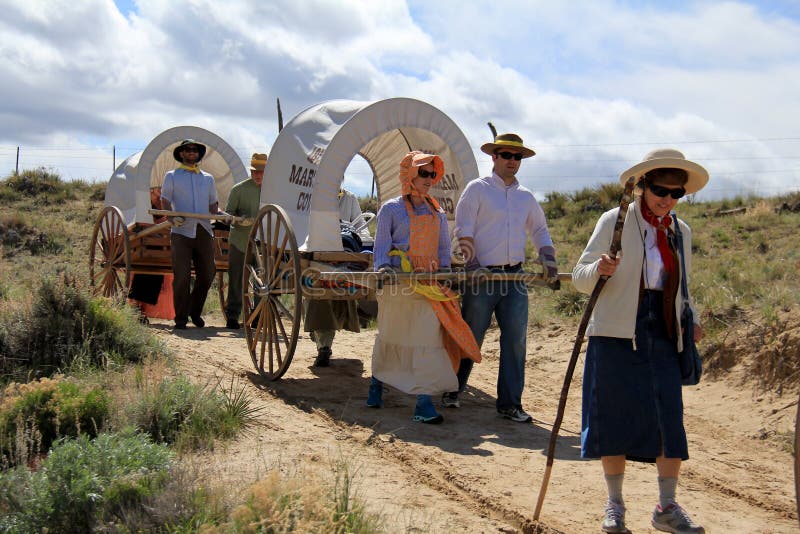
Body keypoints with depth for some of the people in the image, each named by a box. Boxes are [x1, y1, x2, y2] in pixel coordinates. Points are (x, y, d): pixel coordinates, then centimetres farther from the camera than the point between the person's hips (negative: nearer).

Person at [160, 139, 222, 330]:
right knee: (181, 276, -9)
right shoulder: (172, 176, 14)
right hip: (181, 232, -3)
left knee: (207, 274, 1)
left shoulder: (208, 178, 23)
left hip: (204, 232, 3)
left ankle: (195, 312, 21)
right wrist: (173, 217, -16)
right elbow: (165, 202, 5)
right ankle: (181, 317, 1)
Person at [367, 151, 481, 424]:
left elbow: (443, 247, 18)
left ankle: (424, 402, -12)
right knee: (389, 337, 11)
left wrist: (444, 270, 4)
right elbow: (382, 243, -1)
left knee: (429, 335, -11)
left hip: (429, 284, 3)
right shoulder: (391, 209, 3)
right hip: (398, 282, -3)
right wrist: (382, 266, -18)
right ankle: (376, 384, 34)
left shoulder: (437, 213, 15)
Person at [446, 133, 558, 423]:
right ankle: (452, 391, 22)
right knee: (470, 337, 3)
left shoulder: (526, 197, 15)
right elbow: (464, 231, -5)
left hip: (515, 277, 4)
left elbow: (540, 231, 23)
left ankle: (509, 403, 9)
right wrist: (472, 265, -16)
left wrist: (549, 261, 8)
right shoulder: (477, 189, 1)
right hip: (482, 276, -4)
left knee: (515, 339, 1)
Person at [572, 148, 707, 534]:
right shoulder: (615, 221, -1)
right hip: (617, 333, -3)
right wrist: (599, 270, -25)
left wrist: (692, 321, 4)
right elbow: (580, 278, -3)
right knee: (615, 416, 2)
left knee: (670, 417, -2)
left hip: (663, 333, 4)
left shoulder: (681, 231, 13)